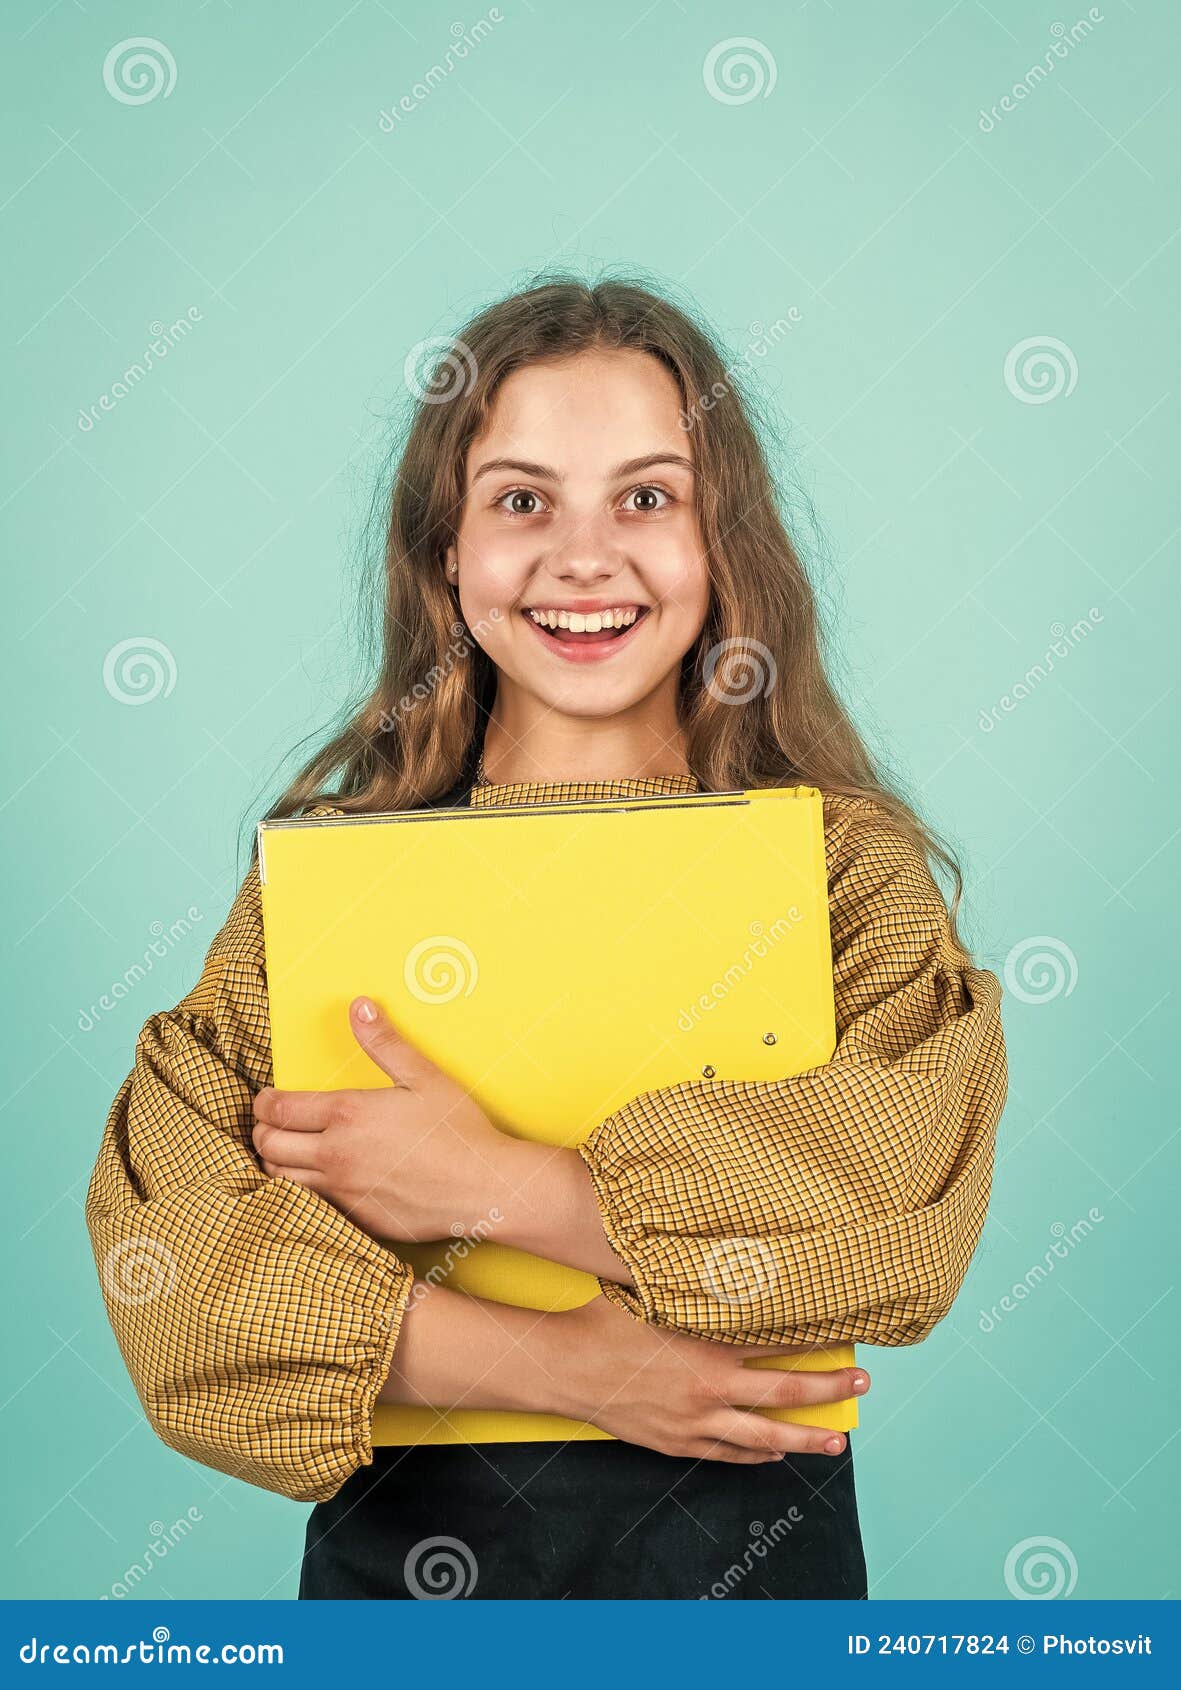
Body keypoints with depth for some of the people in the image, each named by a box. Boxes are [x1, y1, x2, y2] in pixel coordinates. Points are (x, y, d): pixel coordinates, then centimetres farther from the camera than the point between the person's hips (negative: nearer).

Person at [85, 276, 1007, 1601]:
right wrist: (562, 1365, -22)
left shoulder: (845, 861, -6)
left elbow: (900, 1219, -21)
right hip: (404, 1550, 1)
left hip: (747, 1542, 0)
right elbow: (168, 1236, -14)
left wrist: (488, 1183, -21)